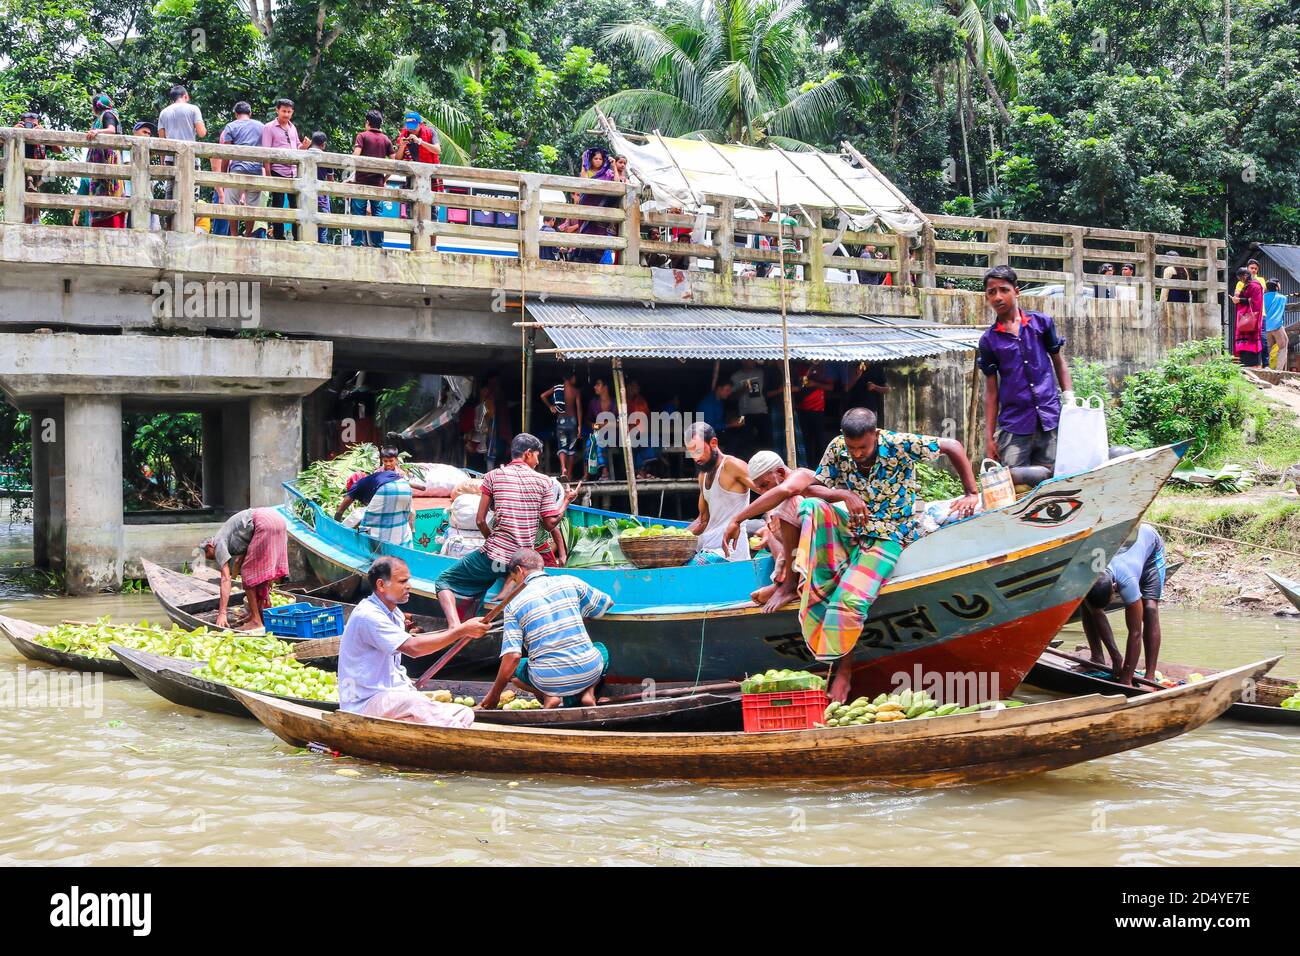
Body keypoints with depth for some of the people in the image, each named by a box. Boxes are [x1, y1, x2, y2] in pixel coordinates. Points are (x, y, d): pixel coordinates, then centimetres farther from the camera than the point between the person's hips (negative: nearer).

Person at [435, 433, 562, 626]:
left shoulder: (494, 475, 0)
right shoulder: (543, 481, 3)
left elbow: (480, 521, 0)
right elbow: (550, 523, 2)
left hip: (494, 556, -4)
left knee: (444, 582, 6)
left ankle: (455, 627, -17)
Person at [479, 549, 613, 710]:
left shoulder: (514, 604, 0)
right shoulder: (569, 582, 4)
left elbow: (512, 656, -7)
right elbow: (608, 604, 17)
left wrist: (494, 695, 4)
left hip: (548, 680, -1)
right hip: (589, 672, 1)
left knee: (513, 667, 29)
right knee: (601, 650, 36)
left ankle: (549, 696, 3)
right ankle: (588, 692, 7)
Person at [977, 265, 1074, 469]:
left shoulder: (1041, 322, 5)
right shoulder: (988, 340, 4)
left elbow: (1059, 362, 14)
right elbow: (991, 390, 7)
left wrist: (1070, 399, 3)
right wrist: (989, 437, 4)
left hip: (1050, 421, 1)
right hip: (1013, 425, 0)